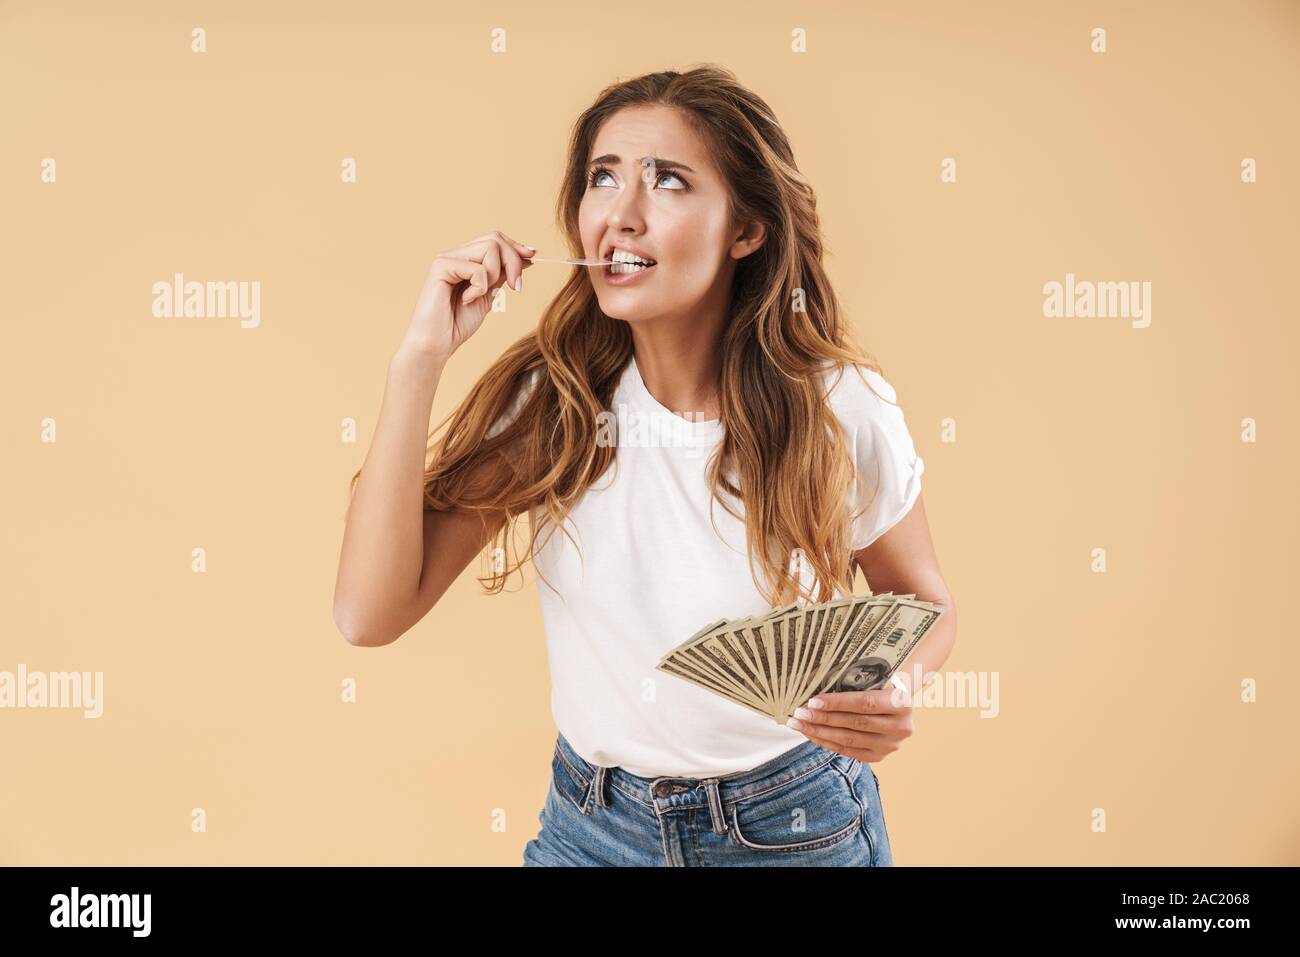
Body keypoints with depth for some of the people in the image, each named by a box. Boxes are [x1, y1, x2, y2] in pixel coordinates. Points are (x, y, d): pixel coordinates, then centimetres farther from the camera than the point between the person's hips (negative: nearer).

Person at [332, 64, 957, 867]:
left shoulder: (841, 407, -17)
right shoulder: (546, 399, -12)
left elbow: (923, 603, 1)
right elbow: (370, 614, -19)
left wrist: (893, 690, -23)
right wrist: (422, 357, -24)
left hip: (794, 826, -1)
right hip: (592, 822, 2)